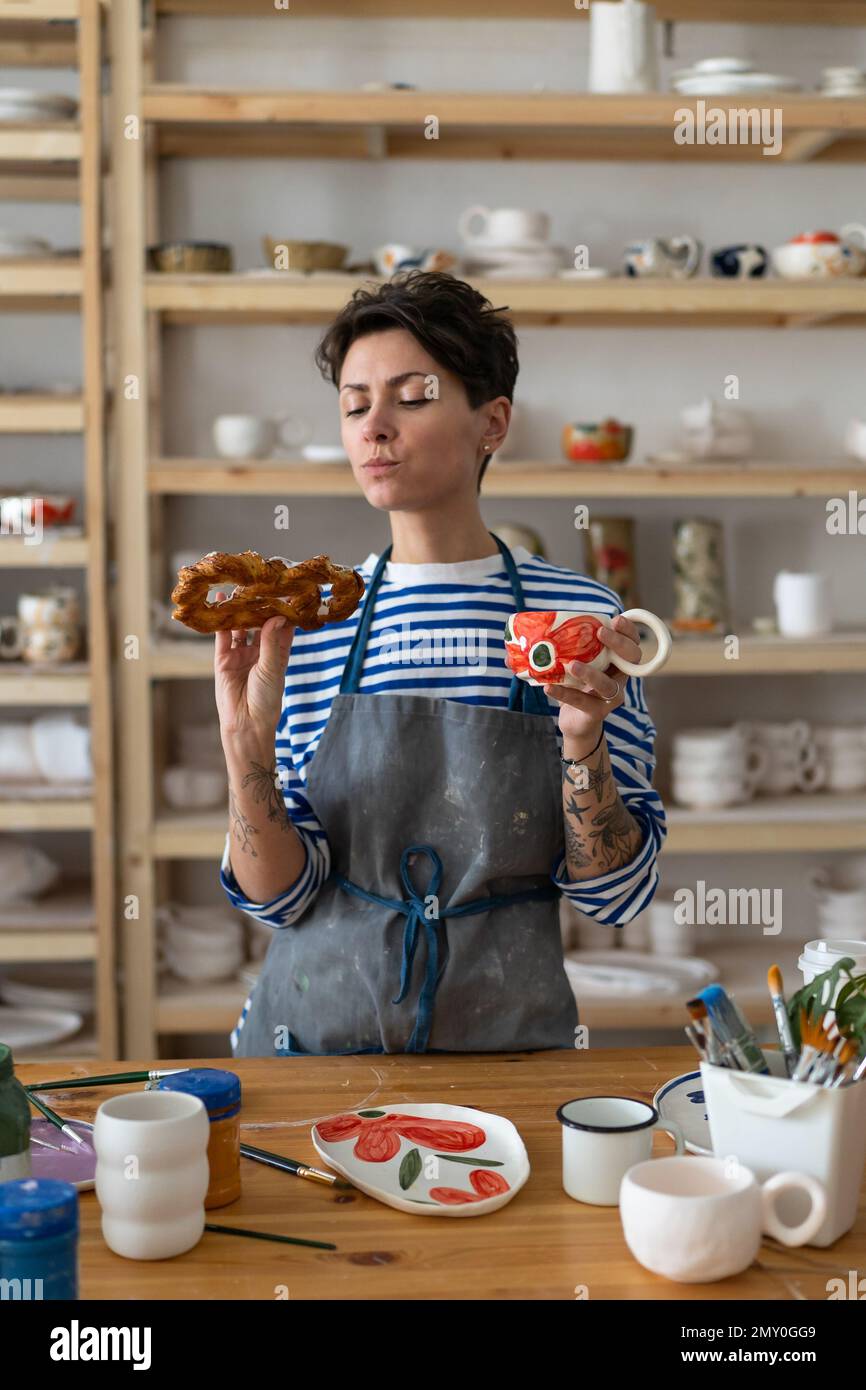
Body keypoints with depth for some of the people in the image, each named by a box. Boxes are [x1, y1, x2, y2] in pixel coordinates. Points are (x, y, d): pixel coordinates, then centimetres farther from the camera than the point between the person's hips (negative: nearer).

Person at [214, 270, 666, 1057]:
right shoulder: (309, 618, -2)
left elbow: (616, 896, -3)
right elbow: (278, 895, -1)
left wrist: (583, 738, -17)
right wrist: (247, 745, -16)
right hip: (318, 1035, 1)